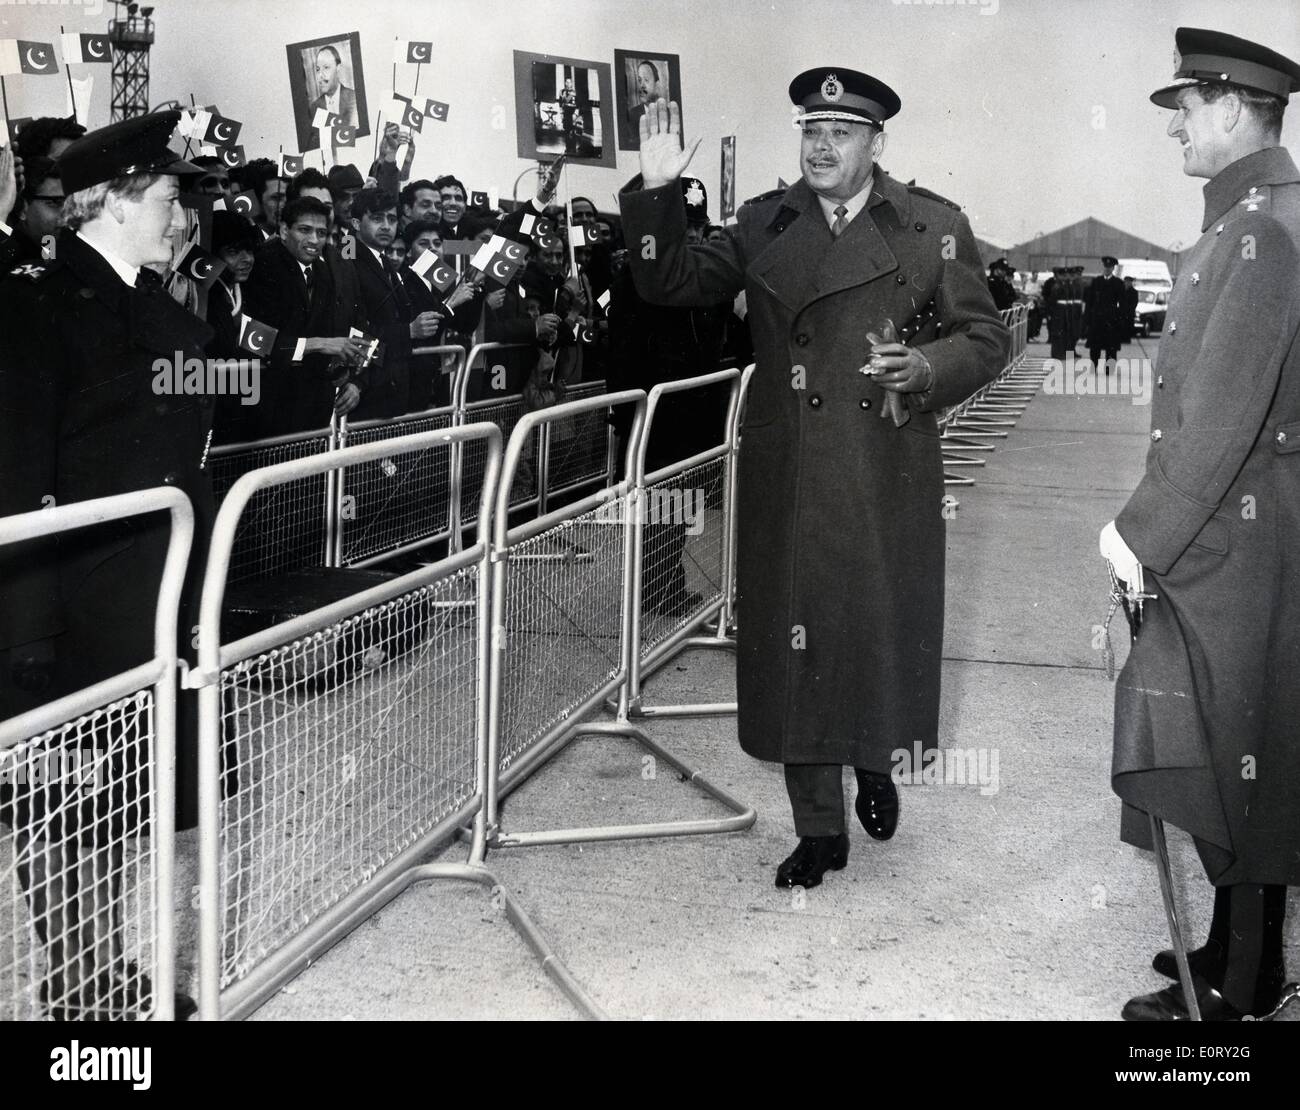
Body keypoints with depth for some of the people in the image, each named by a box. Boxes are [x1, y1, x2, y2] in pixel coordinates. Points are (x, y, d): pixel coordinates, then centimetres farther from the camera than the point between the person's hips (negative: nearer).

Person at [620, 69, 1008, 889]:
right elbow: (672, 284, 10)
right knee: (796, 649, 6)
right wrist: (658, 196, -4)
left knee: (885, 633, 10)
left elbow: (987, 338, 3)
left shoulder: (935, 227, 1)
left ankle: (875, 764, 42)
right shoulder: (764, 224, 9)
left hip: (888, 484, -2)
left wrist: (925, 368, -16)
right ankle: (820, 830, 21)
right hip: (787, 486, 2)